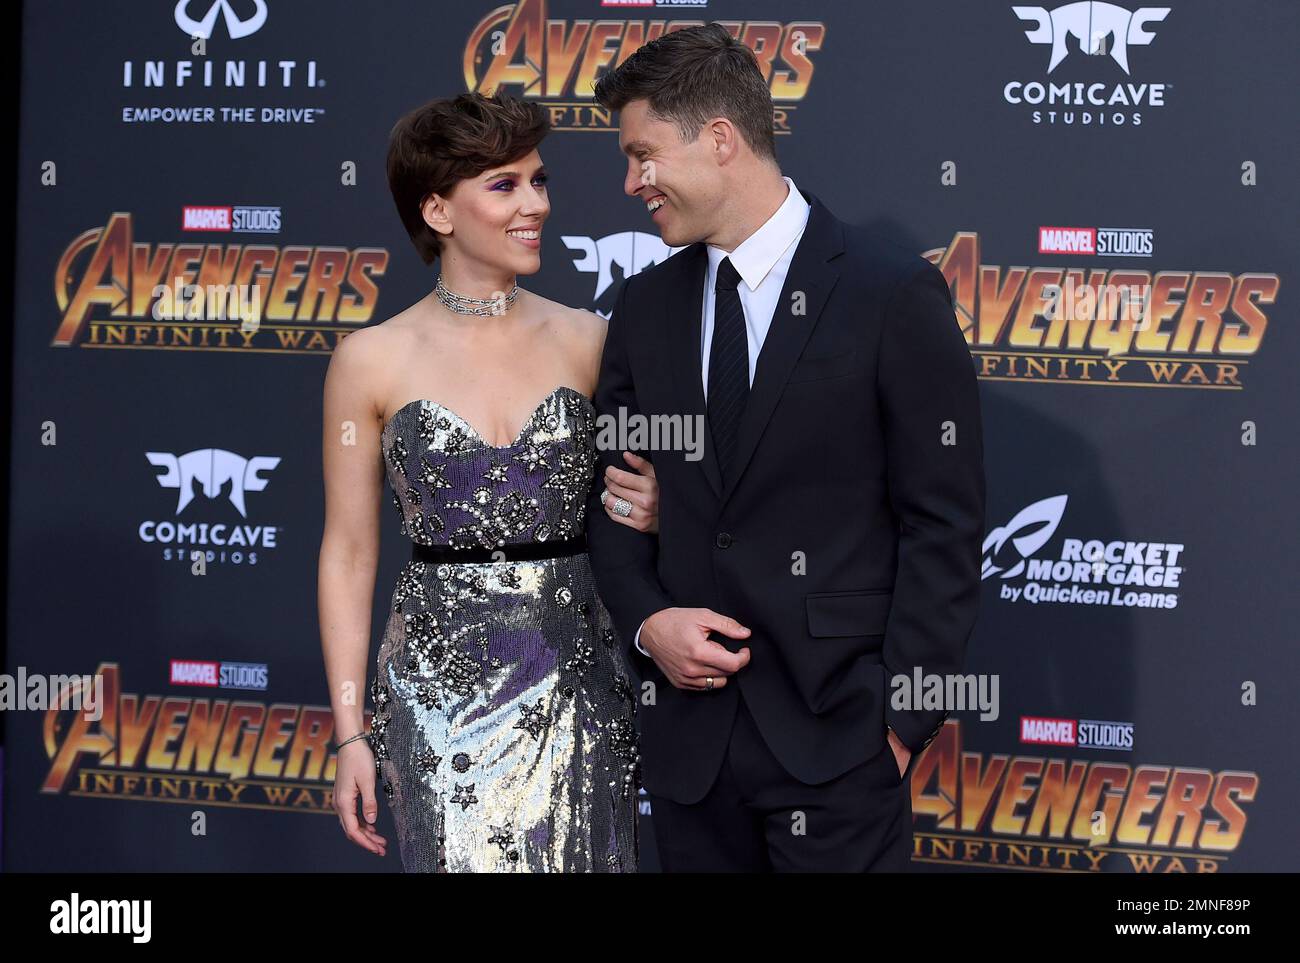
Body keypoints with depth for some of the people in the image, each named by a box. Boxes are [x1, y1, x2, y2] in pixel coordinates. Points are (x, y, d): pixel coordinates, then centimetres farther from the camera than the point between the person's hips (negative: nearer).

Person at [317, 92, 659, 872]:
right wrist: (351, 734, -1)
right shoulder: (371, 361, -2)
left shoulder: (587, 341, 3)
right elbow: (349, 556, 2)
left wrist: (649, 511, -9)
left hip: (576, 681, 2)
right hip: (440, 684, -2)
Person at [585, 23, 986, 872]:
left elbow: (943, 525, -7)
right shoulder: (644, 310, 9)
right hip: (688, 735, 5)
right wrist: (647, 621, -4)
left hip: (838, 735, -4)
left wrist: (903, 719, -10)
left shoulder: (894, 295, -6)